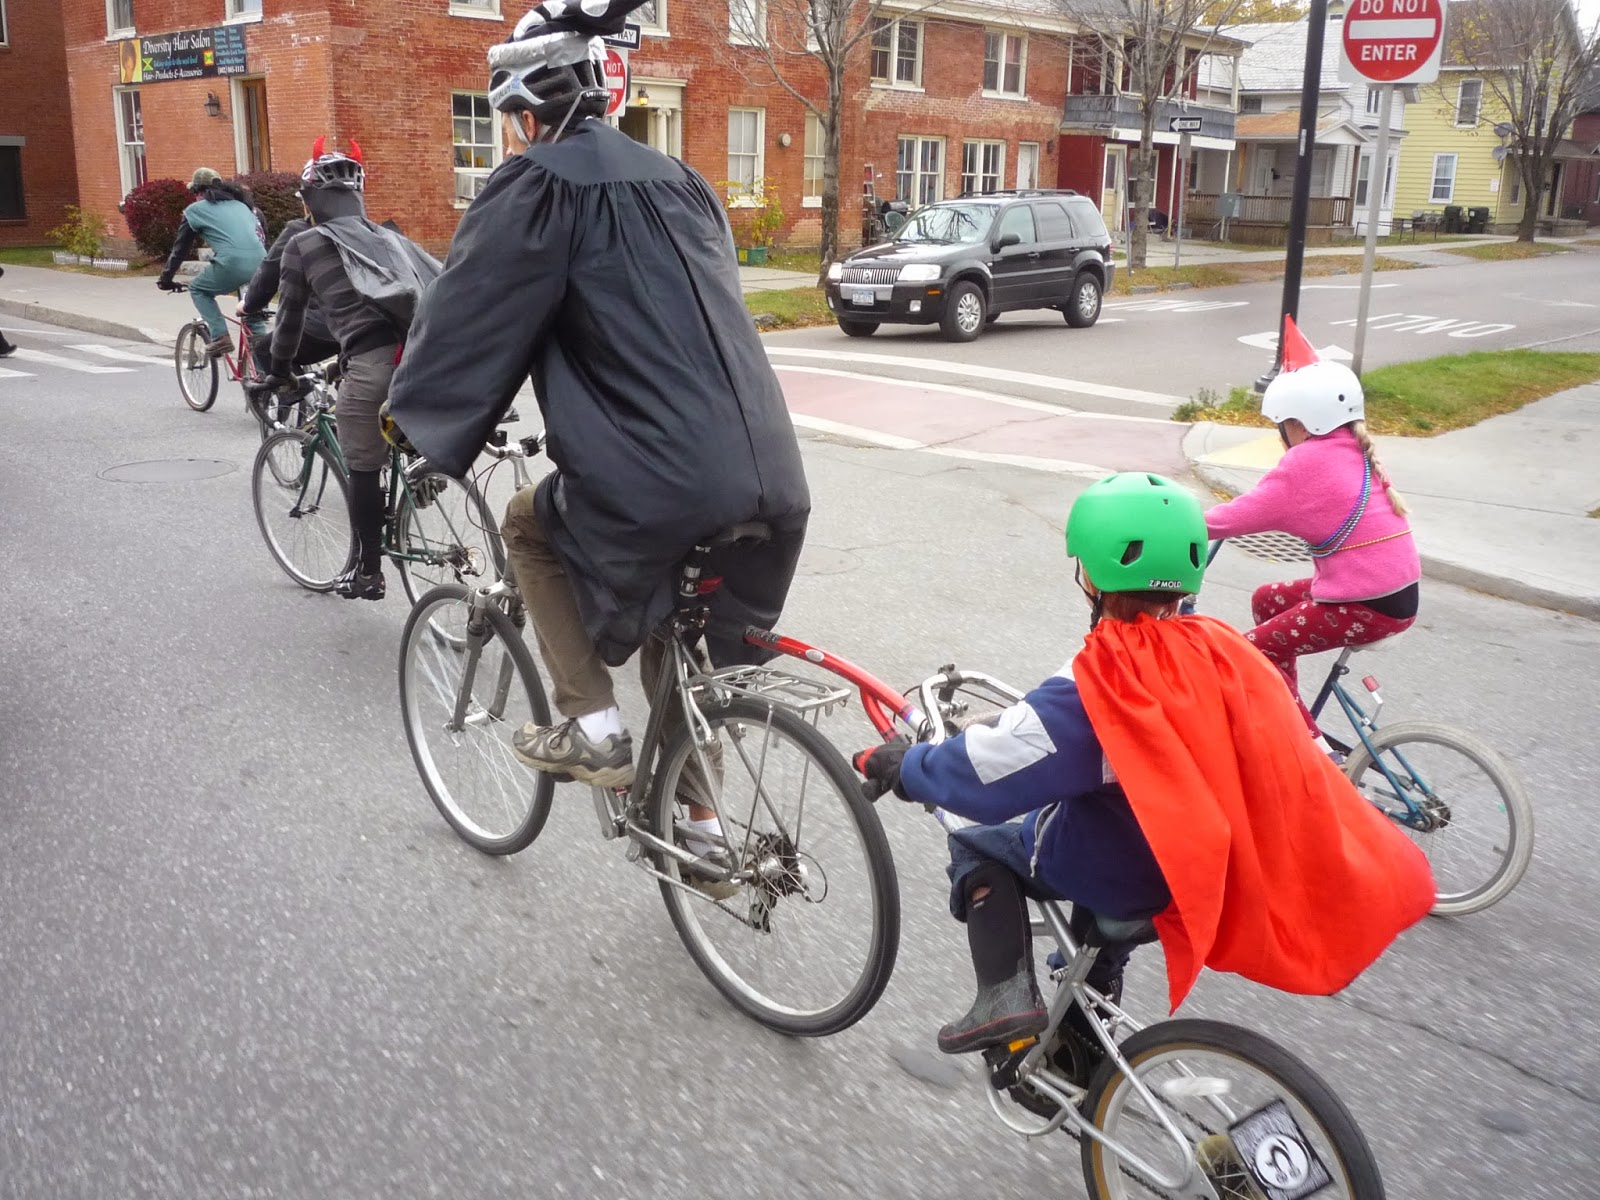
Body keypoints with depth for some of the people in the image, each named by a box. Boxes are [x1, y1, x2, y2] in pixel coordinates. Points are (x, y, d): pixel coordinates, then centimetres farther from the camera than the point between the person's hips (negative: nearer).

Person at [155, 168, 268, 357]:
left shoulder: (195, 210, 16)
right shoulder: (241, 204, 30)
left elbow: (180, 249, 19)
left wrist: (166, 279, 29)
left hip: (232, 263, -4)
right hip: (260, 263, 4)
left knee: (198, 289, 22)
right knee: (254, 314, 21)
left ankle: (220, 337, 6)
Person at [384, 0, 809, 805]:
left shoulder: (540, 181, 0)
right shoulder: (677, 178, 21)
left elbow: (466, 315, 3)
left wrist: (411, 411, 20)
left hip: (659, 484, -7)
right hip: (768, 479, 7)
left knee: (531, 525, 23)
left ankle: (592, 726, 17)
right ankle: (697, 826, 34)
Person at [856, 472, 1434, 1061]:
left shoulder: (1096, 686, -27)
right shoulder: (1226, 654, -10)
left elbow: (983, 774, -24)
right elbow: (1291, 762, 0)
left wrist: (897, 766, -8)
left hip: (1126, 875, -6)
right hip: (1215, 873, 6)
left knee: (977, 848, 16)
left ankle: (1005, 994, -1)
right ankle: (1087, 1036, 47)